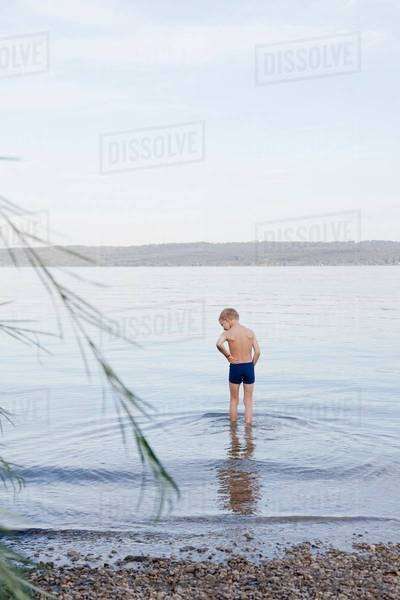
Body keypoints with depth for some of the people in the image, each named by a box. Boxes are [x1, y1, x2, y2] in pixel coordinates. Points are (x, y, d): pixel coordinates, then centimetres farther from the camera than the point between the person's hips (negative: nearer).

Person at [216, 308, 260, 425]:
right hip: (248, 367, 2)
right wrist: (252, 365, 7)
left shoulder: (227, 333, -7)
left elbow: (219, 344, -29)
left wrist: (227, 355, -13)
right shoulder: (250, 332, 1)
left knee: (234, 400, 15)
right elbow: (257, 351, -6)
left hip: (235, 367, -2)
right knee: (248, 401, 10)